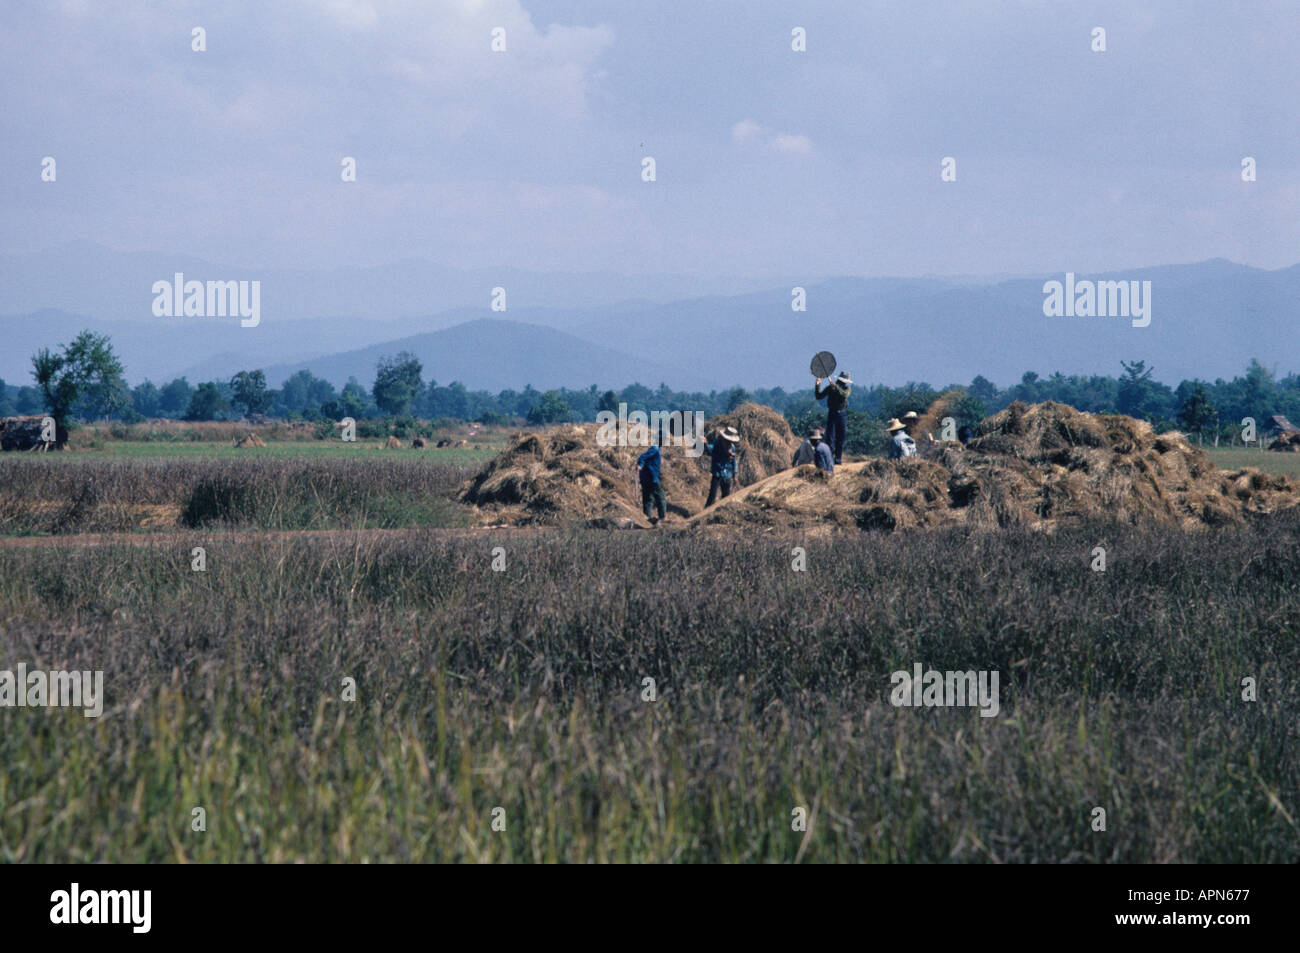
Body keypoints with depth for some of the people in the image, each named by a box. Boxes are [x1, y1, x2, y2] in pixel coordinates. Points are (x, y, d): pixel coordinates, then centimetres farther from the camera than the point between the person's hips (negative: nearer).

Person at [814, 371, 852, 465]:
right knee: (830, 437, -9)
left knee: (841, 438, 2)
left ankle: (838, 458, 8)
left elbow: (844, 394, -20)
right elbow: (818, 396, 3)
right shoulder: (830, 388, 4)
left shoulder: (847, 388, 3)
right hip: (832, 414, -1)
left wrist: (836, 387, -31)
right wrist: (818, 386, -10)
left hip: (842, 414, 1)